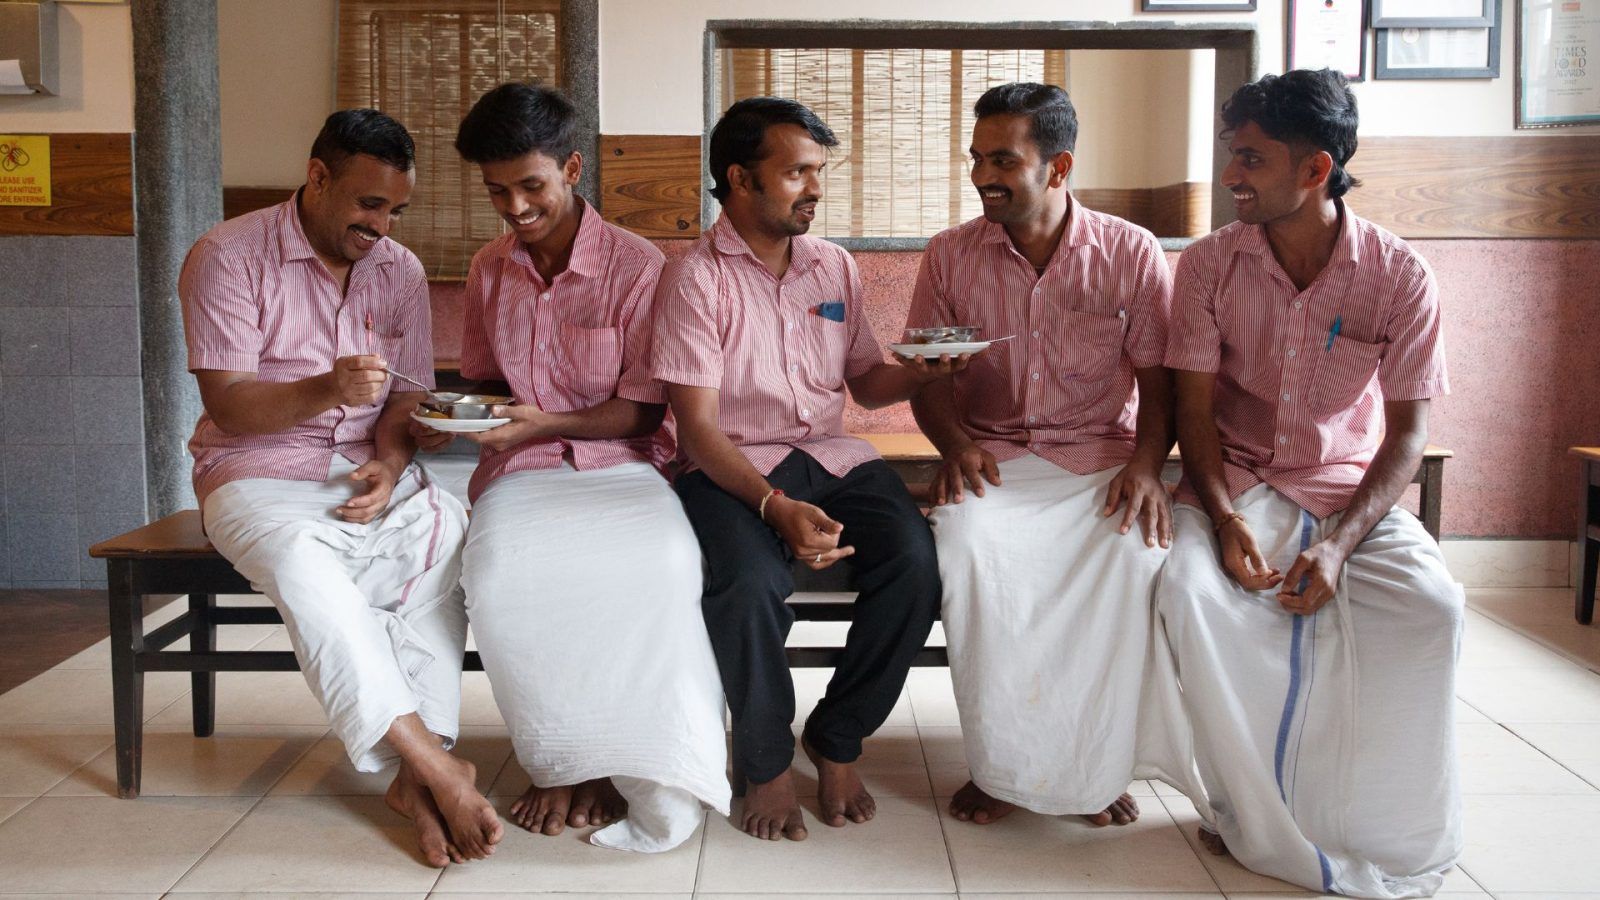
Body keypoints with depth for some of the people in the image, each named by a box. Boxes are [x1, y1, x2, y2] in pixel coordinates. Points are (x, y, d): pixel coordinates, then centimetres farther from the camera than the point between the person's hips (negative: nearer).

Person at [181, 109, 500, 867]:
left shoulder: (400, 270, 9)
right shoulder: (228, 256, -5)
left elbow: (409, 398, 7)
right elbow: (229, 405, -12)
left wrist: (390, 464, -16)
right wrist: (326, 391, -31)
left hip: (369, 476, 4)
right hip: (258, 475, -3)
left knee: (444, 529, -30)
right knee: (301, 560, -38)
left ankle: (418, 775, -31)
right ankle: (435, 767, -38)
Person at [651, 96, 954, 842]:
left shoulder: (834, 267, 14)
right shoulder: (695, 278, -4)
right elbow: (697, 426, -11)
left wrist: (920, 371, -3)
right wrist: (775, 506, -26)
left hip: (833, 457, 5)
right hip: (732, 468, -4)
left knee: (914, 560, -24)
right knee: (747, 585, -34)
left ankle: (836, 740, -1)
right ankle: (767, 764, -5)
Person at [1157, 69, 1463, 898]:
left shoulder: (1398, 276, -8)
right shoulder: (1210, 264, -5)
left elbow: (1408, 431, -5)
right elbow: (1195, 410, -3)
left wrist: (1338, 544, -20)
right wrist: (1225, 521, -21)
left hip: (1349, 486, 0)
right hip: (1236, 481, 0)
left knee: (1431, 605, -28)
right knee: (1192, 593, -31)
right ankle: (1260, 819, -11)